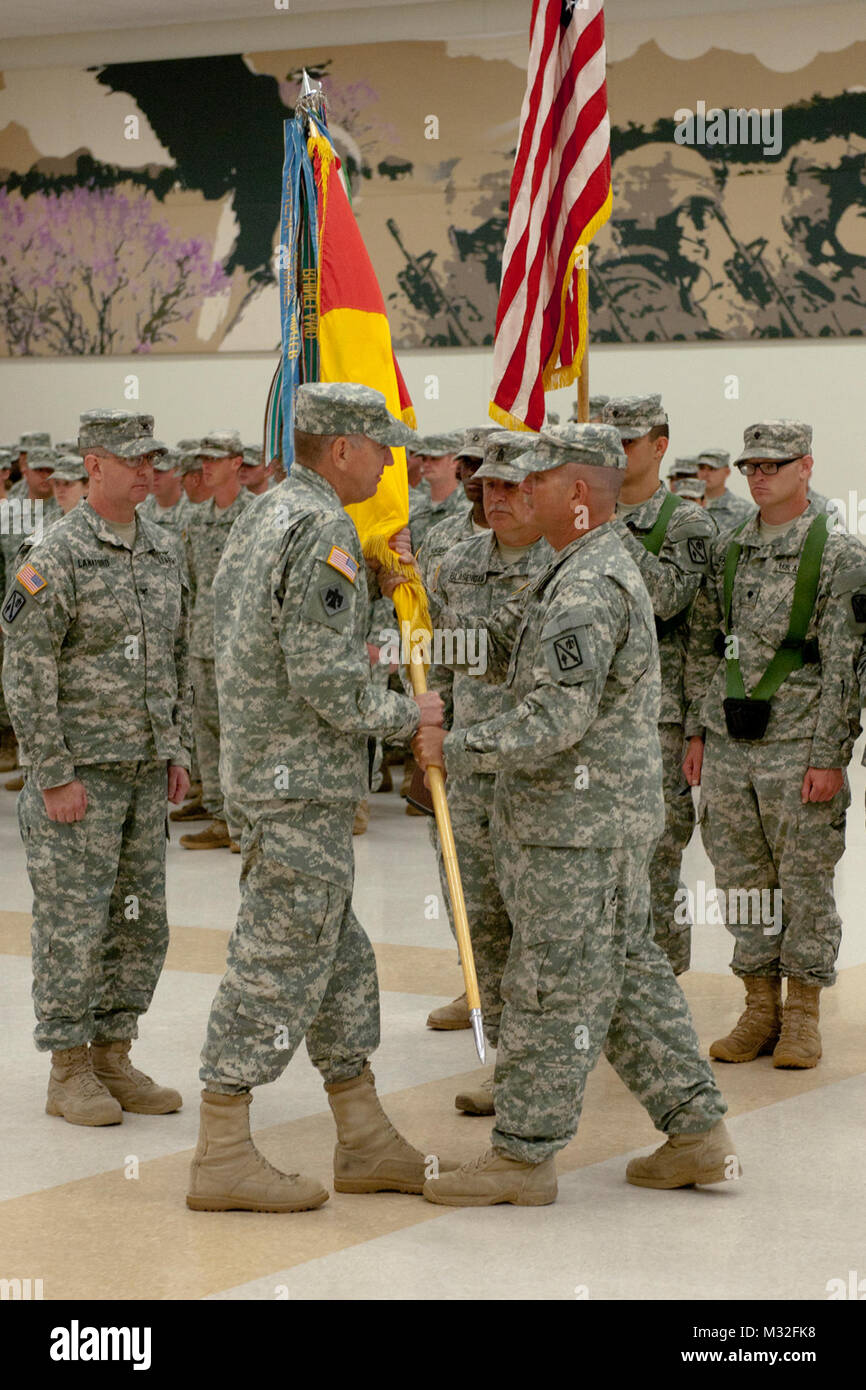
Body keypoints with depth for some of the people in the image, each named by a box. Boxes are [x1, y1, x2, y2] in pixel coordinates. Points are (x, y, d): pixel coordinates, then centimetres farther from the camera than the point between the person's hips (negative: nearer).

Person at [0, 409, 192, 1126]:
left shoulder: (162, 554, 11)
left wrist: (177, 751, 12)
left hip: (145, 771, 7)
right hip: (78, 771, -7)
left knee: (140, 923, 10)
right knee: (73, 924, -1)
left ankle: (114, 1058, 21)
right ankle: (69, 1073, 8)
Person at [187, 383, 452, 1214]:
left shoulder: (261, 516, 15)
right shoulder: (322, 533, -17)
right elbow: (326, 683, -21)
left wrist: (369, 599, 17)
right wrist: (410, 715, -7)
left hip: (263, 769, 10)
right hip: (302, 785, -10)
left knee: (339, 960, 14)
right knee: (277, 965, -5)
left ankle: (366, 1142, 21)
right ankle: (222, 1157, 1)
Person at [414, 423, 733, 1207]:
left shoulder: (591, 588, -20)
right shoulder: (573, 575, 16)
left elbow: (559, 715, -28)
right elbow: (496, 647, 18)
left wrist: (457, 750, -21)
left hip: (580, 825, -11)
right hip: (603, 818, 11)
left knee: (552, 989, -2)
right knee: (629, 973, 16)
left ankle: (525, 1155, 7)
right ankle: (698, 1133, 22)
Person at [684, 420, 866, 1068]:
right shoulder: (725, 551, 11)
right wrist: (698, 730, 10)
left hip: (798, 746, -5)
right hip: (728, 742, 5)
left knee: (805, 881, 2)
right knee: (742, 880, 9)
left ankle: (803, 1014, 13)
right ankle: (759, 1009, 19)